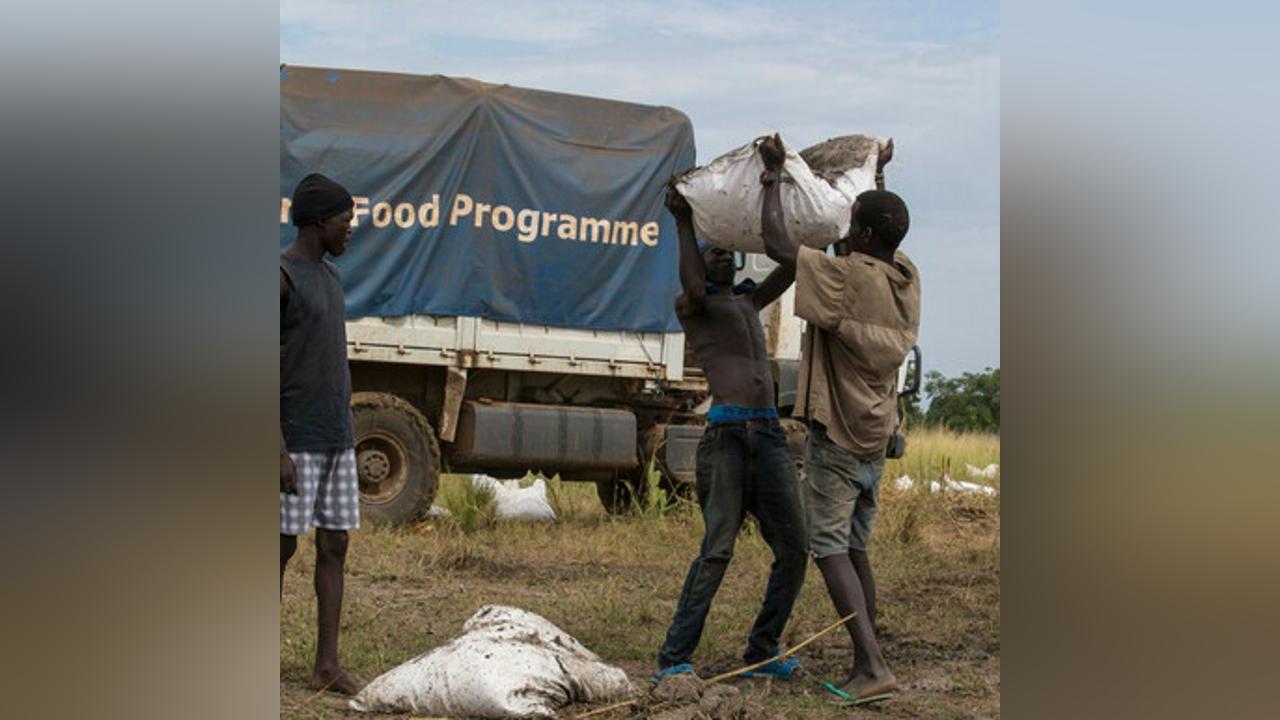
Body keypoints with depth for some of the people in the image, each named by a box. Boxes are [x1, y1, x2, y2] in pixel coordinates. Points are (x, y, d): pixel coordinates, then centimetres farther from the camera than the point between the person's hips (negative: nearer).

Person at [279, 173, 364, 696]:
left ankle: (327, 664, 8)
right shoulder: (279, 276, -12)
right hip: (296, 442, -8)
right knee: (282, 547, -2)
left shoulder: (328, 277, 14)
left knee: (334, 546, 4)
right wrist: (280, 452, -19)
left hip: (337, 441, 8)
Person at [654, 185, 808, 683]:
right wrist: (683, 221, -9)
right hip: (724, 434, -6)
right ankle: (674, 660, -12)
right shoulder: (690, 306, 10)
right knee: (718, 548, -16)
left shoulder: (749, 302, 28)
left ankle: (762, 651, 10)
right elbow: (694, 287, -13)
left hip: (770, 435, 6)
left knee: (793, 548, -1)